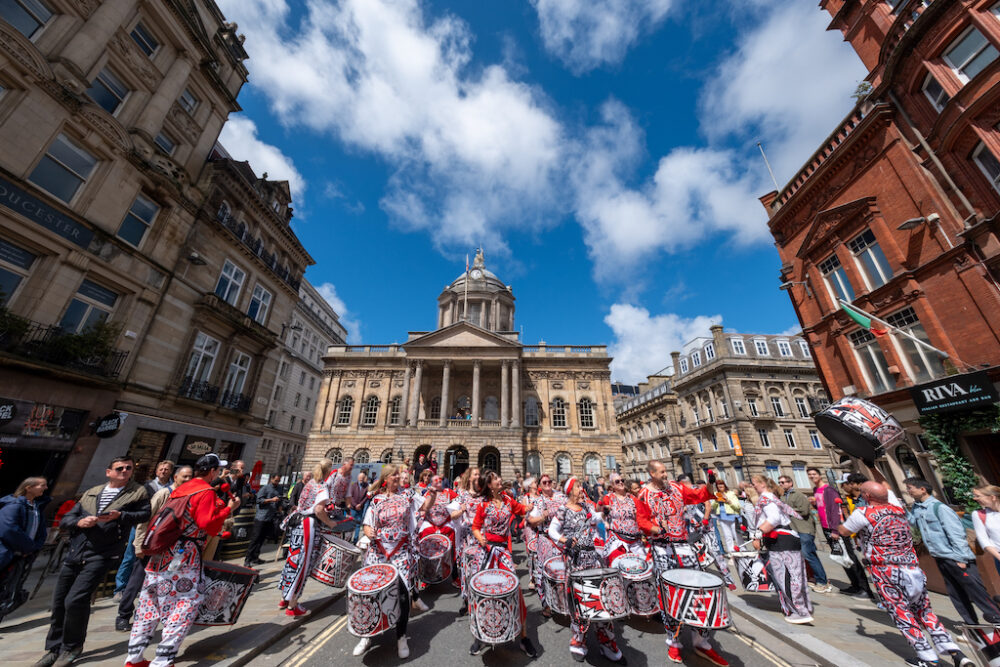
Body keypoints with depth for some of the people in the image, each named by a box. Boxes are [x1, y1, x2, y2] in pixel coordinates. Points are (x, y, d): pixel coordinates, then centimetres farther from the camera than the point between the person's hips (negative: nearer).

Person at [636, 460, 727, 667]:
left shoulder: (676, 487, 5)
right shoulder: (644, 495, -5)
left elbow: (698, 496, 3)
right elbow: (642, 520, -6)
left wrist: (710, 484, -12)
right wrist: (658, 529, -22)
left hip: (682, 543, 3)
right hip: (661, 547, -3)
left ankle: (702, 641, 20)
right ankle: (673, 642, 20)